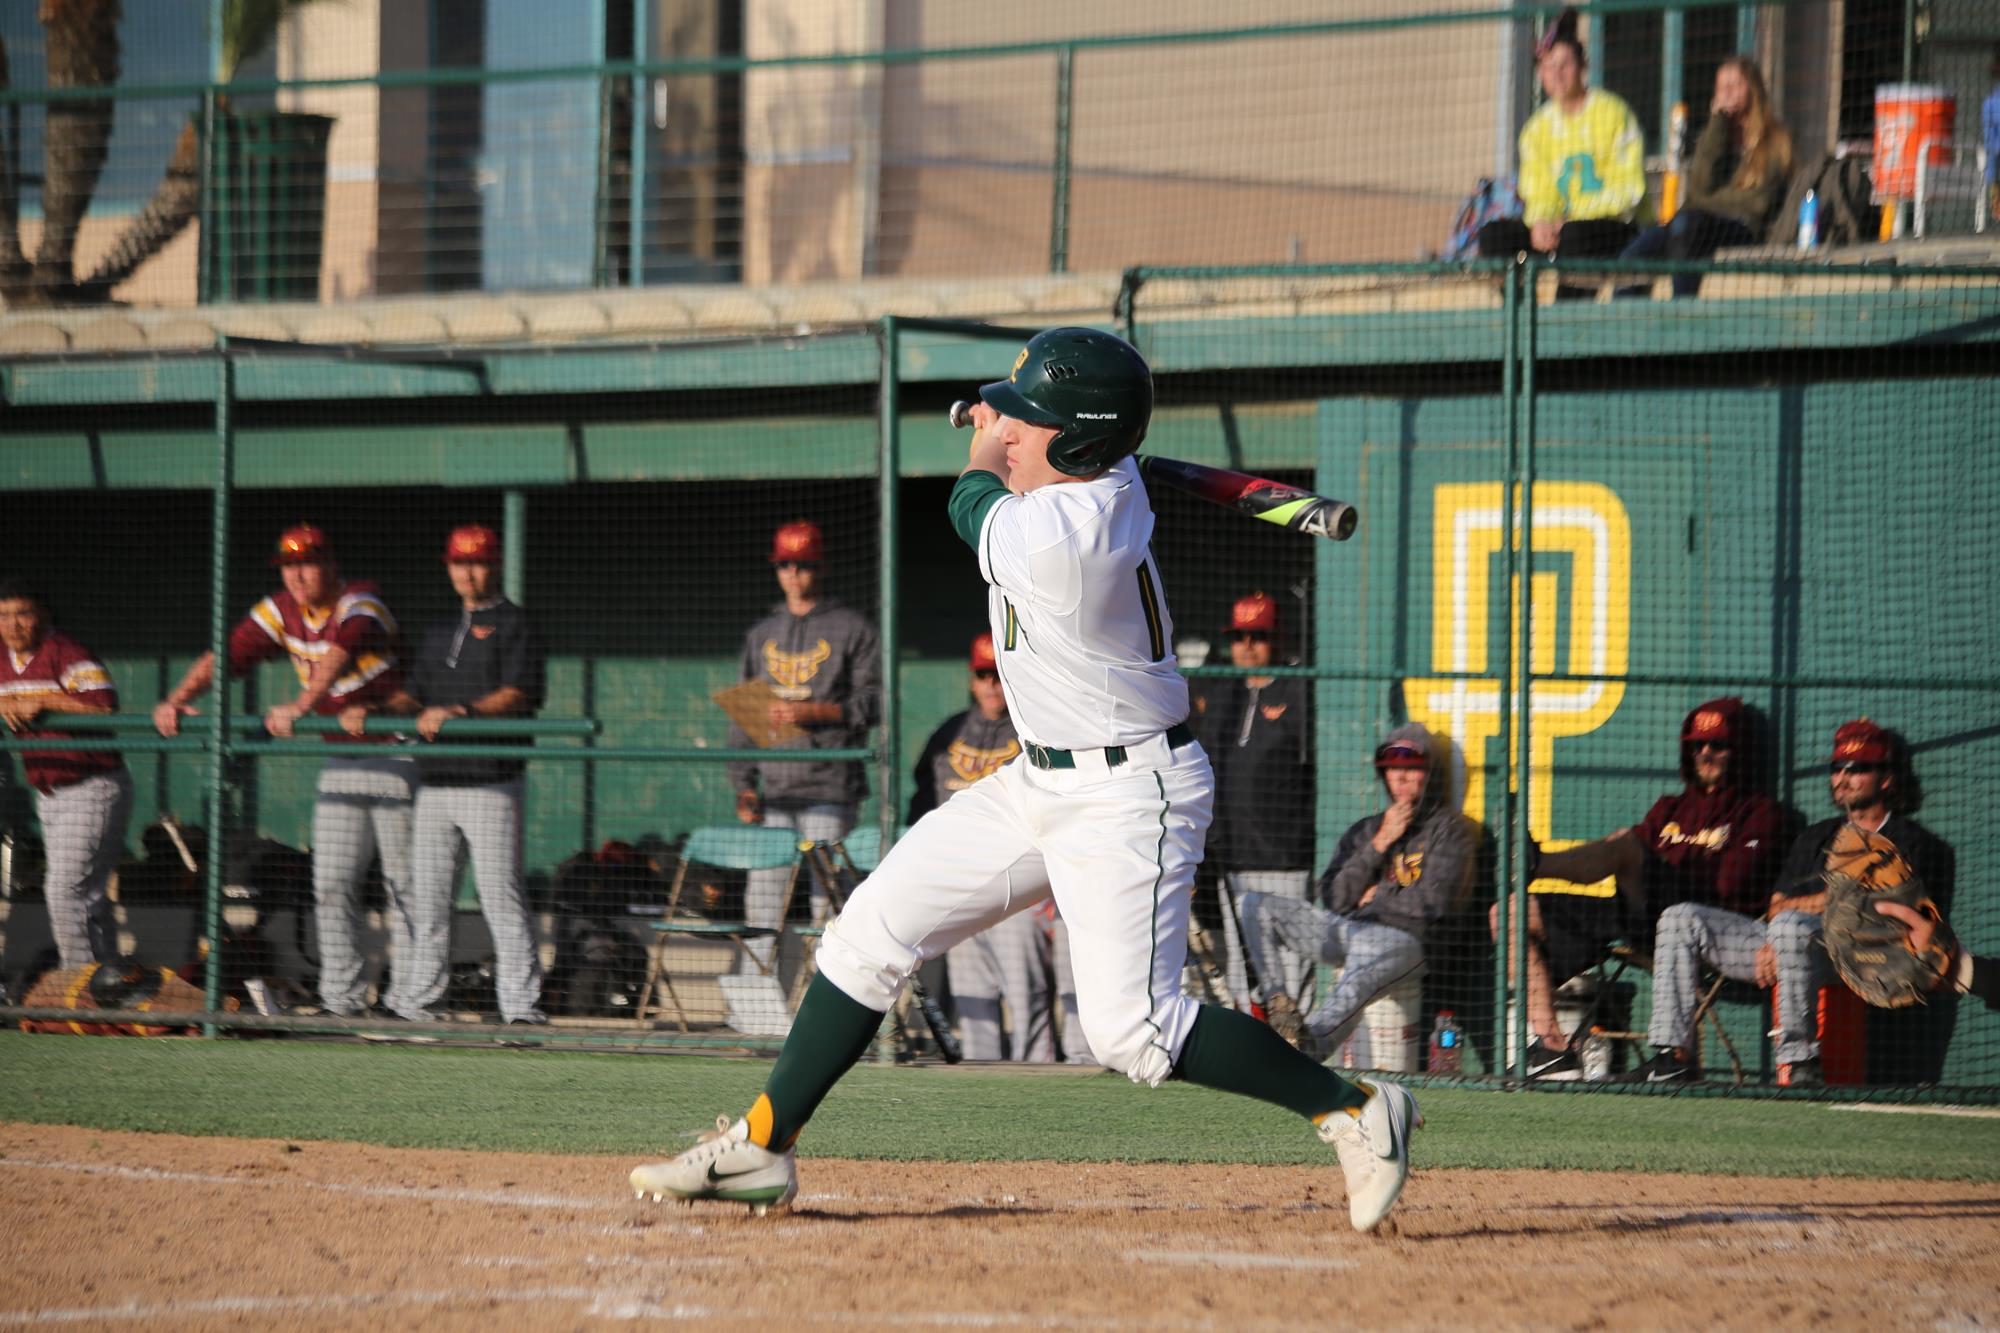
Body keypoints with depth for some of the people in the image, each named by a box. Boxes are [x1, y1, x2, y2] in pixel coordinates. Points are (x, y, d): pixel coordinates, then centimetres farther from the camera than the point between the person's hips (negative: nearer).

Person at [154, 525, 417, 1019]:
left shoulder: (361, 605, -18)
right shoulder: (283, 612, 4)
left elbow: (336, 658, -37)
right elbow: (225, 656, -2)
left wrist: (300, 706, -54)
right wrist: (177, 699, -18)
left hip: (395, 752, -7)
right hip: (340, 761, 7)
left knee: (404, 882, -5)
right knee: (331, 885, 2)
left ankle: (409, 997, -2)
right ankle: (341, 997, 6)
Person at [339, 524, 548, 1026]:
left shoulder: (514, 625, 1)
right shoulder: (438, 632, 23)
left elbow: (518, 695, -13)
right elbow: (414, 697, 21)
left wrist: (460, 712, -26)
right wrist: (372, 711, 2)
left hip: (491, 783, -7)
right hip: (435, 785, 7)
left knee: (500, 895, -11)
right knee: (426, 895, 7)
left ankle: (521, 1004, -12)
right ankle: (421, 999, 13)